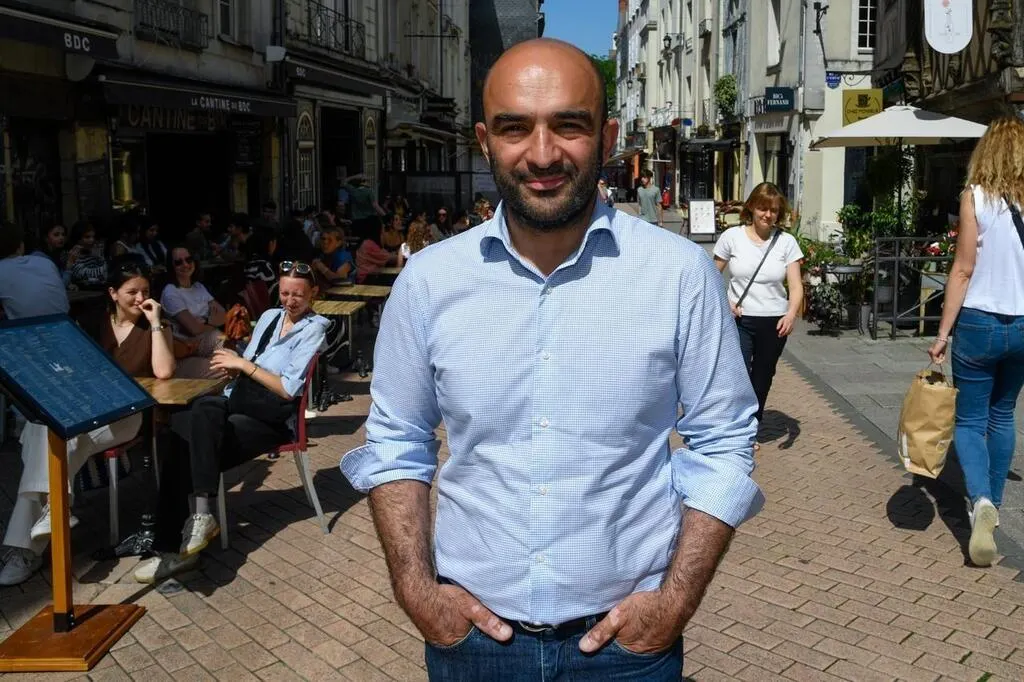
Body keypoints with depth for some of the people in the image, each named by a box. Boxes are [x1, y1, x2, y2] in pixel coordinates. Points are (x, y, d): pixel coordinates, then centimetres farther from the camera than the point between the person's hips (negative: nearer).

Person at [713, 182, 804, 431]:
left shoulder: (786, 242, -2)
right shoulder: (732, 236, -3)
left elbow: (796, 285, -5)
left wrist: (791, 313, -23)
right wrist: (723, 302, -11)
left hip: (775, 323, 2)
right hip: (739, 320, -2)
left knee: (762, 380, 16)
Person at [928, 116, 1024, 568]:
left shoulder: (977, 196, -10)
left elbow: (964, 270, -11)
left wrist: (943, 333, -7)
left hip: (980, 323, -4)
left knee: (969, 420, 5)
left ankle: (980, 500, -17)